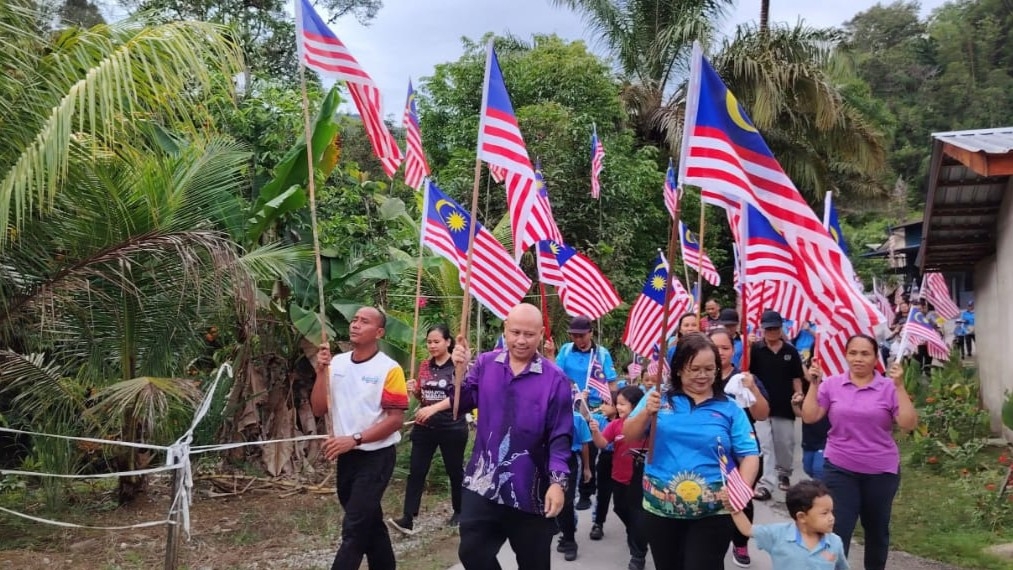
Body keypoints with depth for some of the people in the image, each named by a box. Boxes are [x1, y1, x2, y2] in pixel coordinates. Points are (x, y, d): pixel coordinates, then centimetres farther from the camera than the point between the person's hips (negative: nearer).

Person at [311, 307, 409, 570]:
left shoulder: (389, 369, -13)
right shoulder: (336, 363, 4)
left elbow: (395, 419, -15)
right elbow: (319, 409, 3)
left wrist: (354, 439, -21)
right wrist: (321, 371, -10)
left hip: (376, 457, -6)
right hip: (346, 457, 6)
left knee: (354, 528, -6)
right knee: (369, 522, 19)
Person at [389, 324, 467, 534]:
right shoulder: (425, 365, 7)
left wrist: (433, 408, -33)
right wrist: (414, 390, -6)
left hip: (452, 428, -4)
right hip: (424, 427, 5)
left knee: (455, 471, 11)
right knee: (416, 472, -3)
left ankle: (459, 511, 30)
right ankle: (408, 519, -4)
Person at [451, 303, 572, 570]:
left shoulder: (555, 379, -10)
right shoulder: (485, 363, 1)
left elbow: (560, 437, -10)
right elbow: (462, 405, 3)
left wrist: (558, 482, -19)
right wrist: (459, 372, -13)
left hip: (530, 489, -2)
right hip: (483, 482, 3)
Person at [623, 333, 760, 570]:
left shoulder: (730, 409, 2)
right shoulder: (659, 398, 3)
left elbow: (749, 455, -1)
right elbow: (628, 437, -1)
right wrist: (646, 413, -19)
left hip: (712, 513, -1)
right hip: (660, 508, 2)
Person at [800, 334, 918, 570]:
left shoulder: (889, 388, -4)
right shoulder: (831, 384, -1)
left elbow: (909, 424, -13)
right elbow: (809, 417, -4)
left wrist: (900, 387, -20)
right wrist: (814, 384, -13)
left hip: (881, 471, 1)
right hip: (840, 470, -1)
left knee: (877, 529, 19)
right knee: (838, 530, -4)